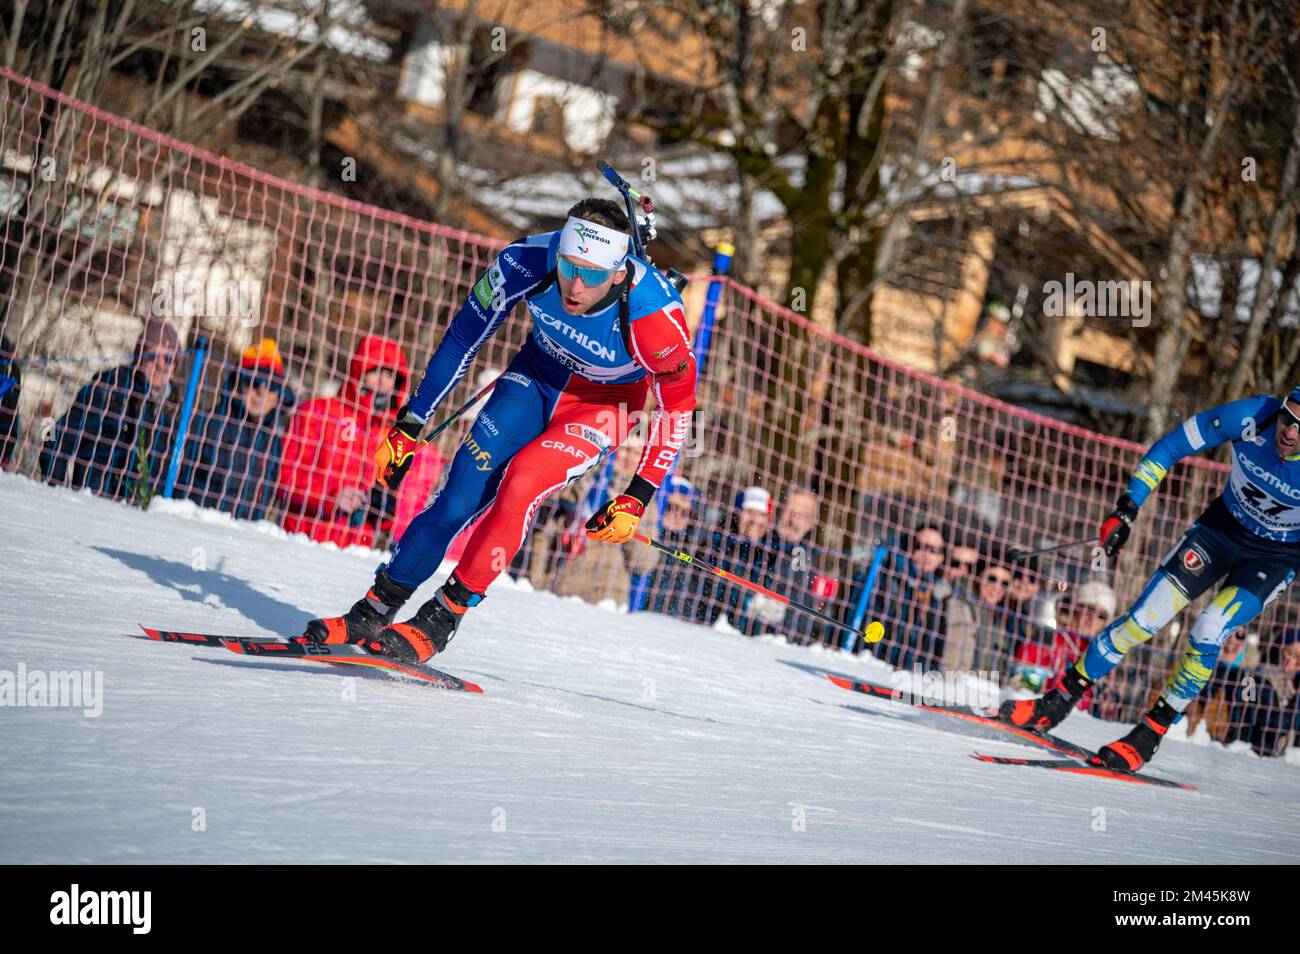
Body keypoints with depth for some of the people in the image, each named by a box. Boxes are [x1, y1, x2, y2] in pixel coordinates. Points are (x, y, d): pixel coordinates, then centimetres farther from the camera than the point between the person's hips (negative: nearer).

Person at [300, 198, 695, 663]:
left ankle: (439, 622, -15)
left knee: (520, 482, -26)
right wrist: (409, 424, -6)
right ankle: (372, 612, 5)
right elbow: (463, 339, -12)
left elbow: (677, 405, -18)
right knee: (460, 495, -9)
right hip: (537, 374, 3)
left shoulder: (654, 312, -37)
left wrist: (637, 498, -17)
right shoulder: (526, 261, -29)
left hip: (603, 403, -3)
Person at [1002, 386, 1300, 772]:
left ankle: (1149, 737, -6)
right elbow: (1171, 446, -13)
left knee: (1207, 632, -21)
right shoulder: (1250, 417, -27)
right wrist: (1127, 509, -16)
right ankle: (1057, 703, 6)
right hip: (1223, 524, 2)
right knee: (1146, 615, -5)